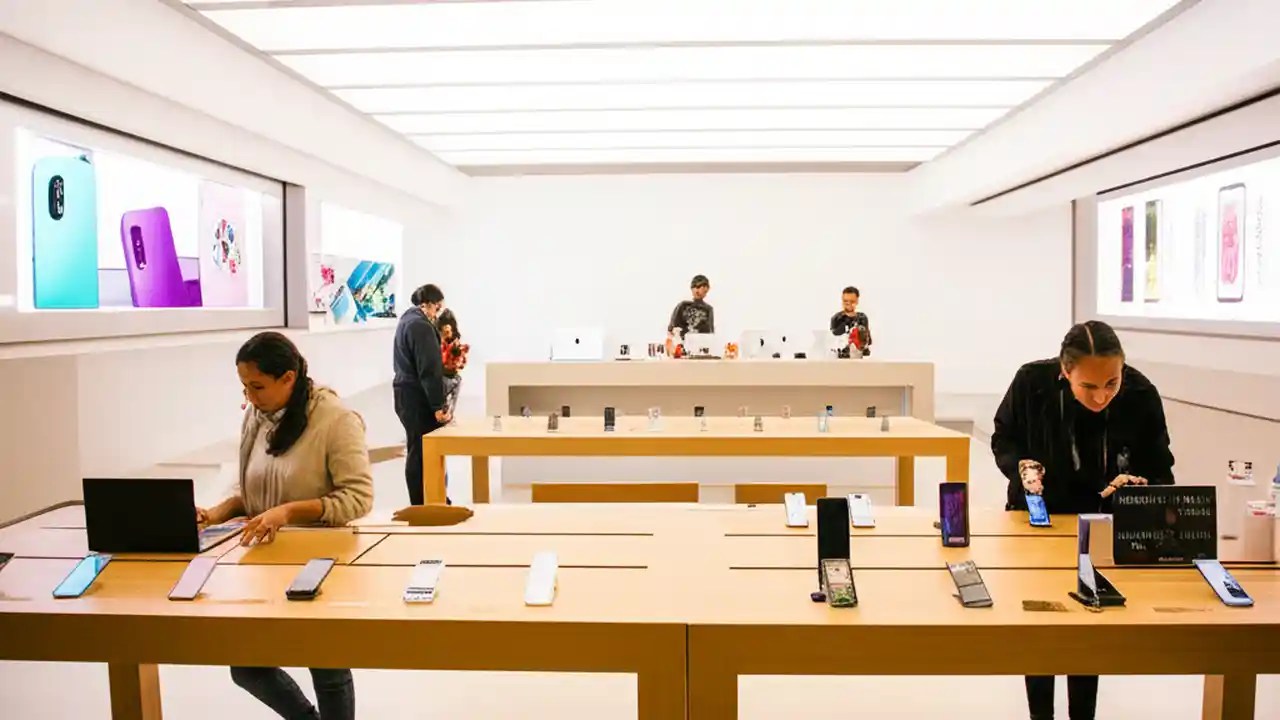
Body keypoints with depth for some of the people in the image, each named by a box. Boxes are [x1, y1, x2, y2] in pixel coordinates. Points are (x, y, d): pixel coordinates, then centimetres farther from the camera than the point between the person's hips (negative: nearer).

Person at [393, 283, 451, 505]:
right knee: (426, 453, -5)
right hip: (419, 398, -10)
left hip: (406, 394, 10)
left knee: (417, 451, 15)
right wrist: (438, 405, -20)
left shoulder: (406, 320, 15)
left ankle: (420, 504, 22)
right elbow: (429, 370, -21)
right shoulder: (421, 326, -17)